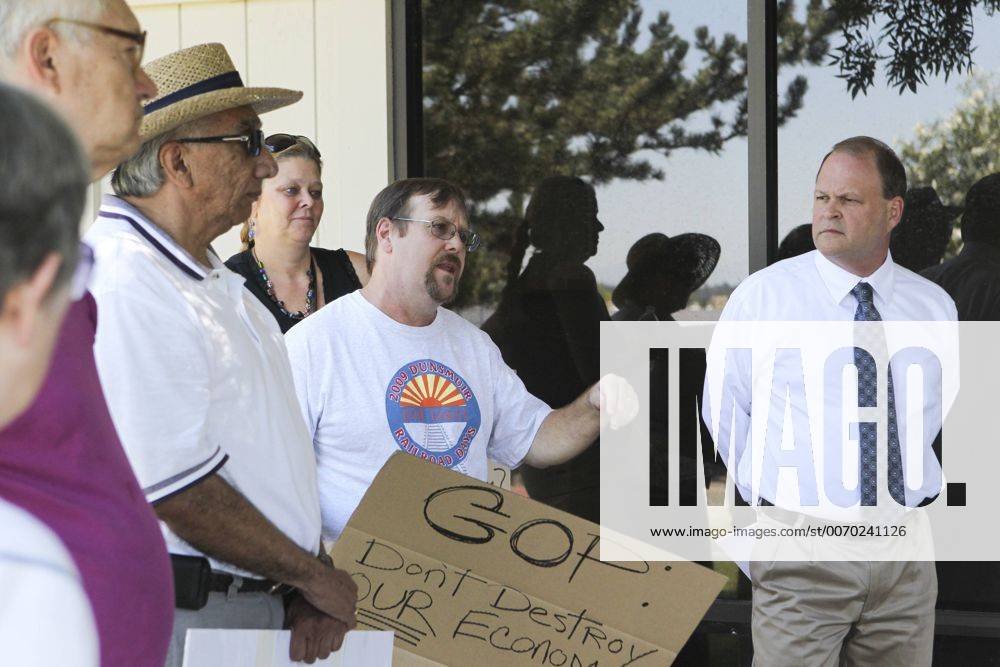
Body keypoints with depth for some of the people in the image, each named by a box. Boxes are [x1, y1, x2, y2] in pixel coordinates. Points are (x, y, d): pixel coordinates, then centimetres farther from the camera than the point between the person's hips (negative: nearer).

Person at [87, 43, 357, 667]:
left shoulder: (213, 280, 15)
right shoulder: (123, 291, -18)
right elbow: (180, 493, -21)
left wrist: (308, 579, 5)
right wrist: (313, 575, -10)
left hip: (257, 597, 9)